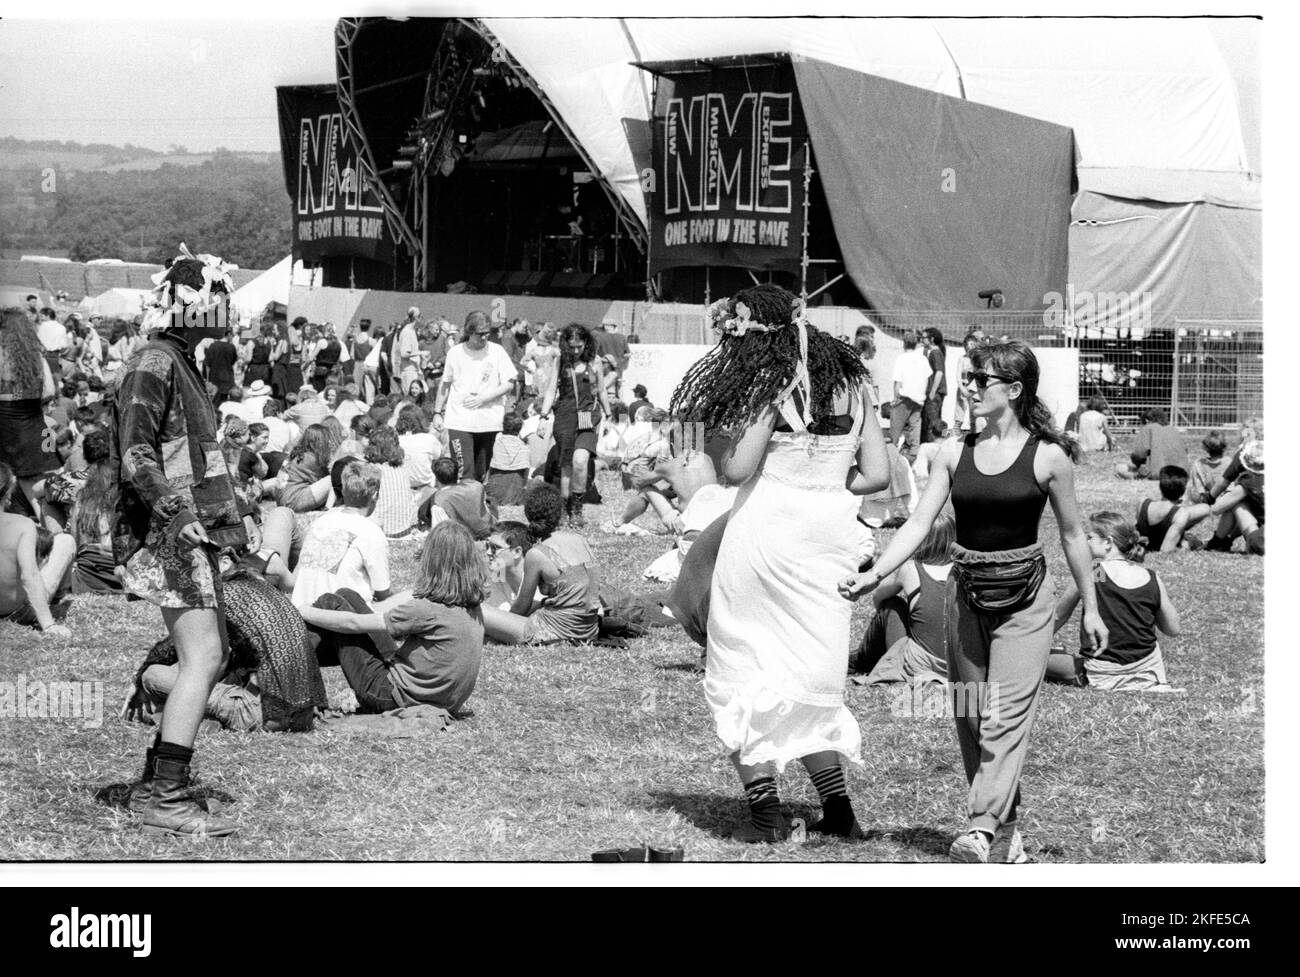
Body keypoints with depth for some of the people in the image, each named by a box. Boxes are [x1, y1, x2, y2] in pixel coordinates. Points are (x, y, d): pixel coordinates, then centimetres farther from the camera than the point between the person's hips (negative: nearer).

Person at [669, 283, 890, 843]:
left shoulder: (773, 384, -10)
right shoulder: (851, 382, 7)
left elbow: (736, 471, -15)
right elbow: (875, 475, 6)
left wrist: (732, 427, 2)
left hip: (766, 527, -5)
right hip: (831, 537, 5)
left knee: (744, 673, 6)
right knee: (812, 678, 15)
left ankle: (765, 812, 2)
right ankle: (838, 811, 8)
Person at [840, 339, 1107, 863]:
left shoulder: (1048, 455, -6)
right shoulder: (955, 452, 3)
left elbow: (1071, 535, 3)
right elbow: (919, 522, 0)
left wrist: (1090, 607, 7)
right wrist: (875, 574, -15)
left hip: (1024, 597, -4)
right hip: (966, 593, 5)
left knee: (1006, 715, -11)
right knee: (970, 716, 7)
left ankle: (981, 831, -19)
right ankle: (1005, 831, 18)